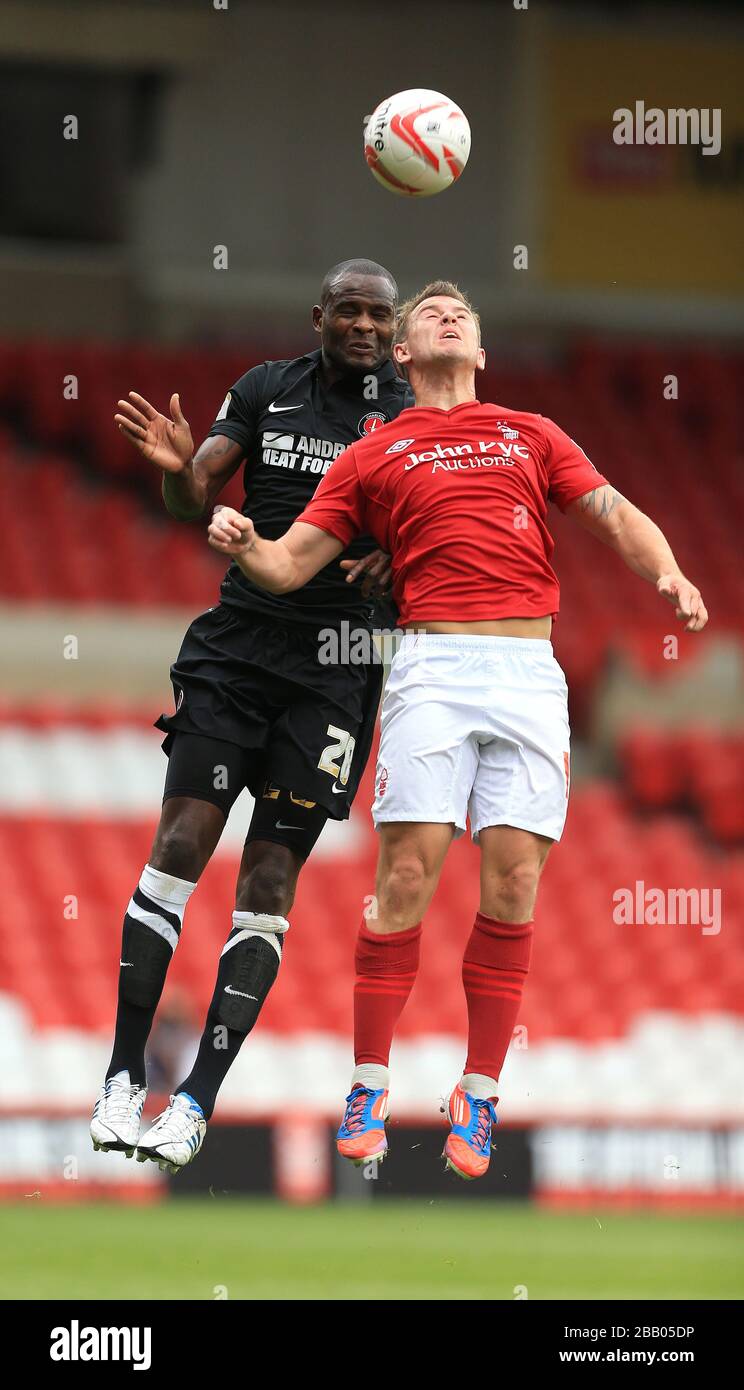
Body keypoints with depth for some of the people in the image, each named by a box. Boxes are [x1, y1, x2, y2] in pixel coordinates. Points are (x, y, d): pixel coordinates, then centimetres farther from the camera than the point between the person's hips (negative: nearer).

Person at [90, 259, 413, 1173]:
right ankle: (123, 1076, -6)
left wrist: (401, 557, -16)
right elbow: (195, 499, 5)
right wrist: (177, 467, -18)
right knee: (183, 837, -10)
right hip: (238, 641, 1)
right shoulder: (266, 390, 7)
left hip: (336, 662, -1)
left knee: (271, 874, -4)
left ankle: (198, 1100, -3)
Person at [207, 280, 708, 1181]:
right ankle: (368, 1088, -3)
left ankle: (479, 1097, 2)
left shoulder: (531, 437, 20)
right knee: (407, 876, -11)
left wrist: (667, 573, -5)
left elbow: (615, 516, 15)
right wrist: (243, 544, -9)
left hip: (530, 668, 2)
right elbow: (290, 564, 13)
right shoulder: (373, 457, 15)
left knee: (513, 885, -5)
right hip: (434, 666, -2)